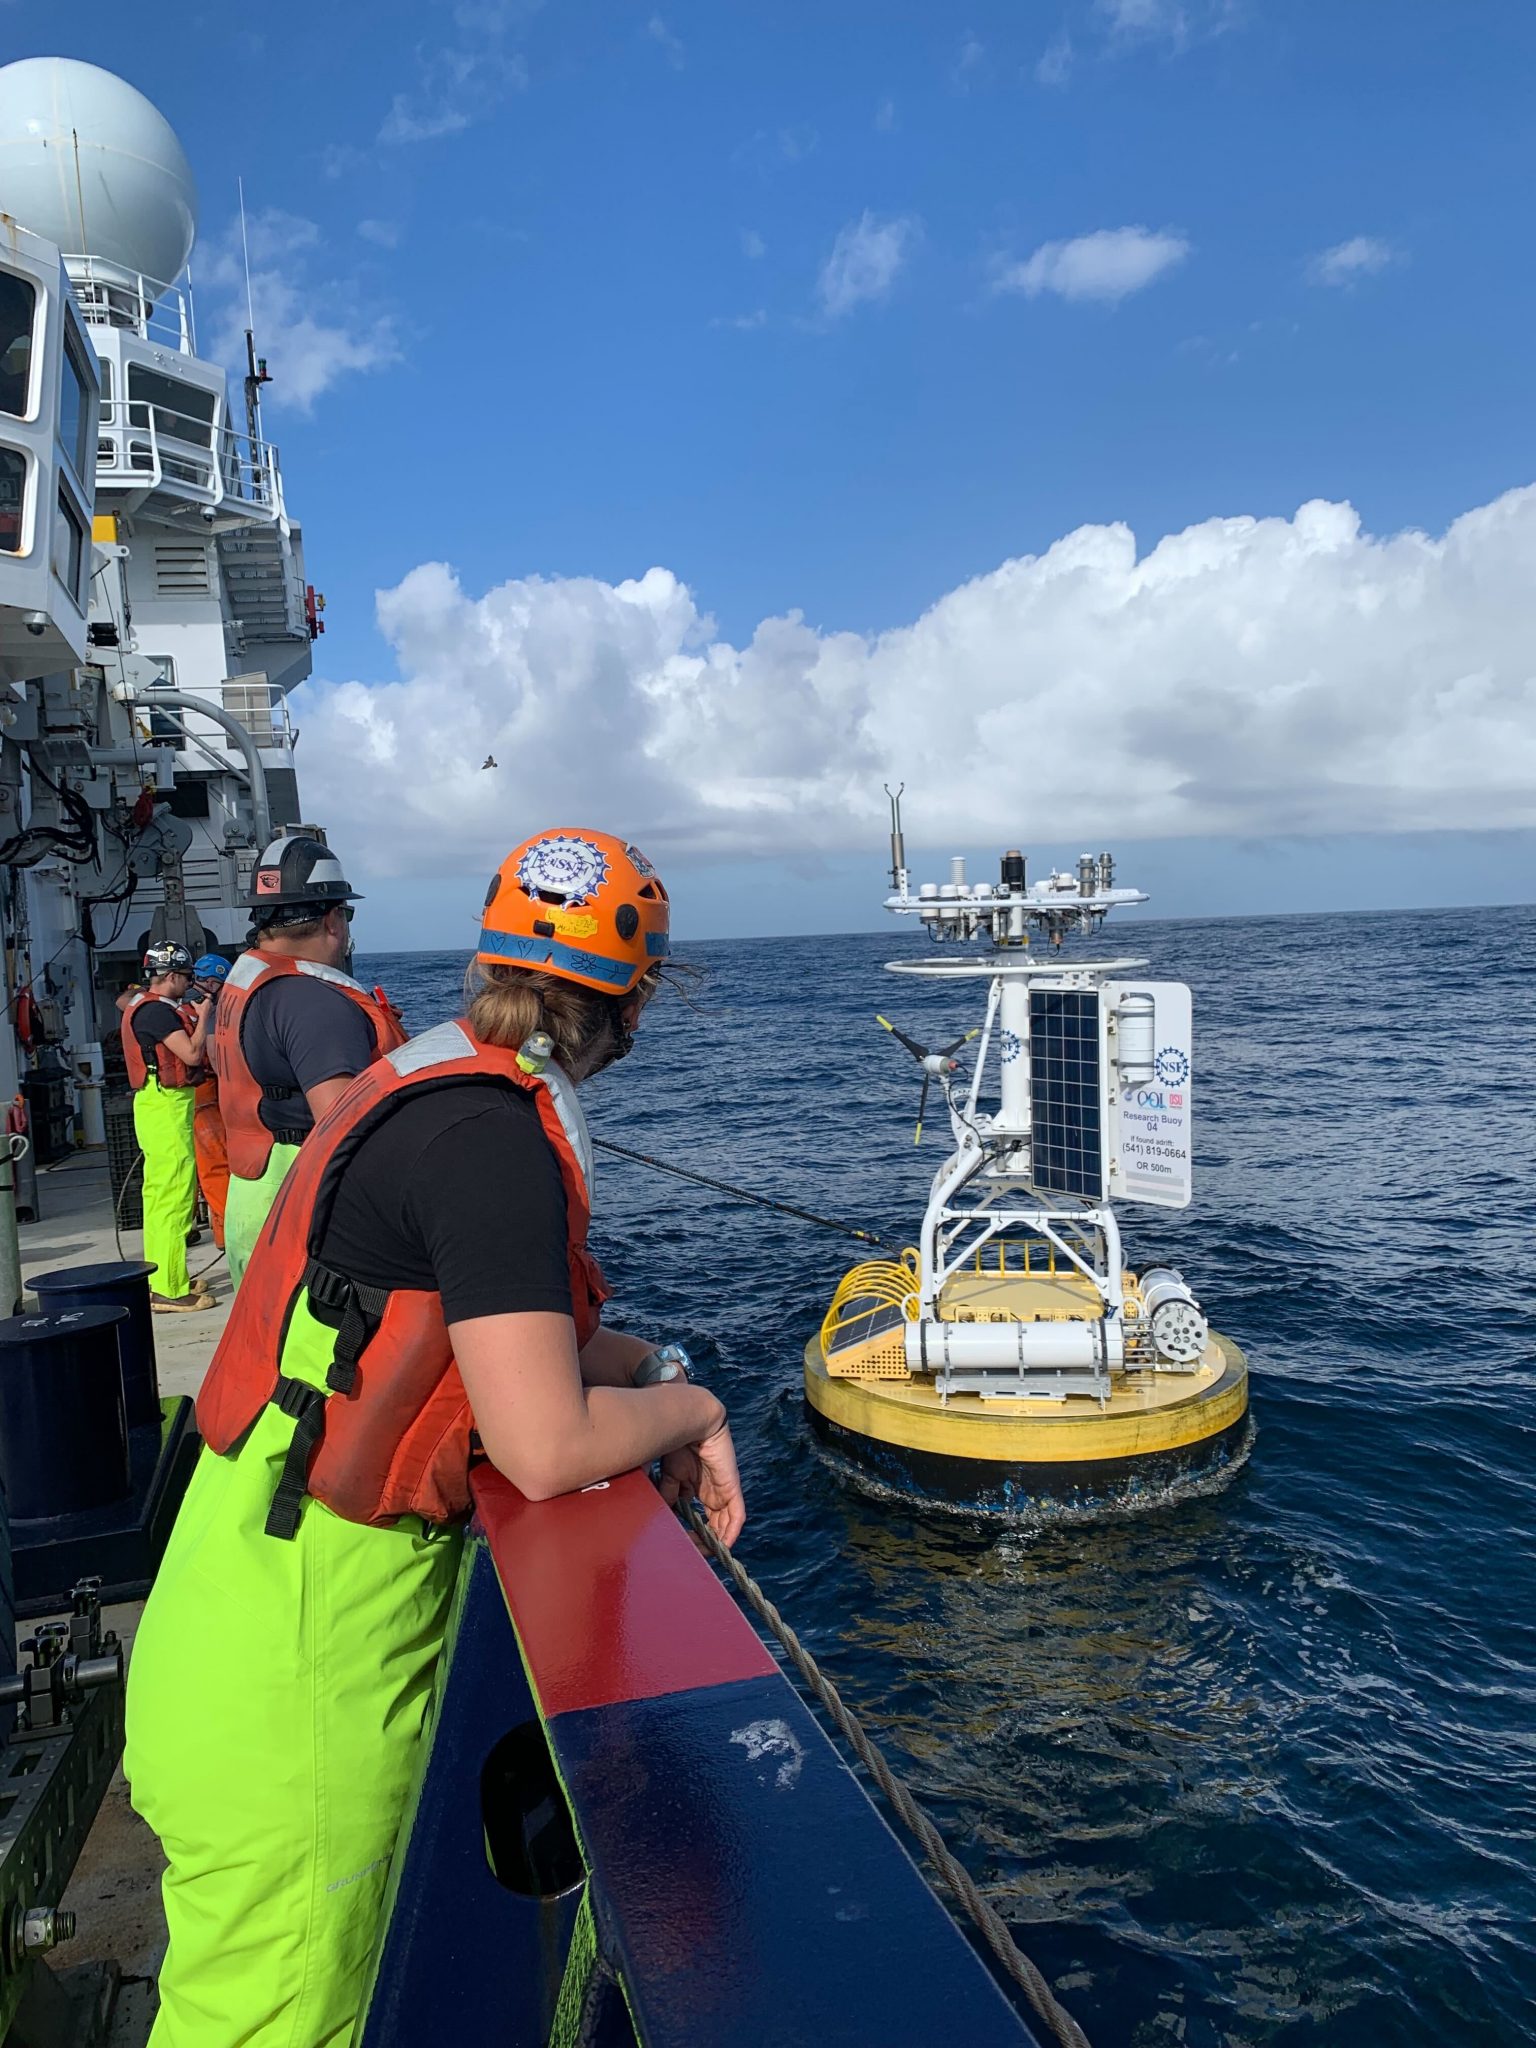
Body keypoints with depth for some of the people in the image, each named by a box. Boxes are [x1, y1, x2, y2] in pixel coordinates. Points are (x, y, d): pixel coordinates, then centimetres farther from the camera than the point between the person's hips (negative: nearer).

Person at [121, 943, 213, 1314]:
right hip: (167, 1106, -11)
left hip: (157, 1105, 11)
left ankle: (160, 1280, 24)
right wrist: (204, 1013, -11)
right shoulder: (158, 1010, -16)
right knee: (175, 1198, -10)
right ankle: (169, 1290, -8)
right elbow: (192, 1054, -21)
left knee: (159, 1194, 15)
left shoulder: (141, 1005, 16)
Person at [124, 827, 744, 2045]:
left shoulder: (430, 1085, 5)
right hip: (301, 1659, -9)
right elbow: (546, 1449, -28)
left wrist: (648, 1374, 6)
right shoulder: (493, 1139, -25)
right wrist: (692, 1408, -9)